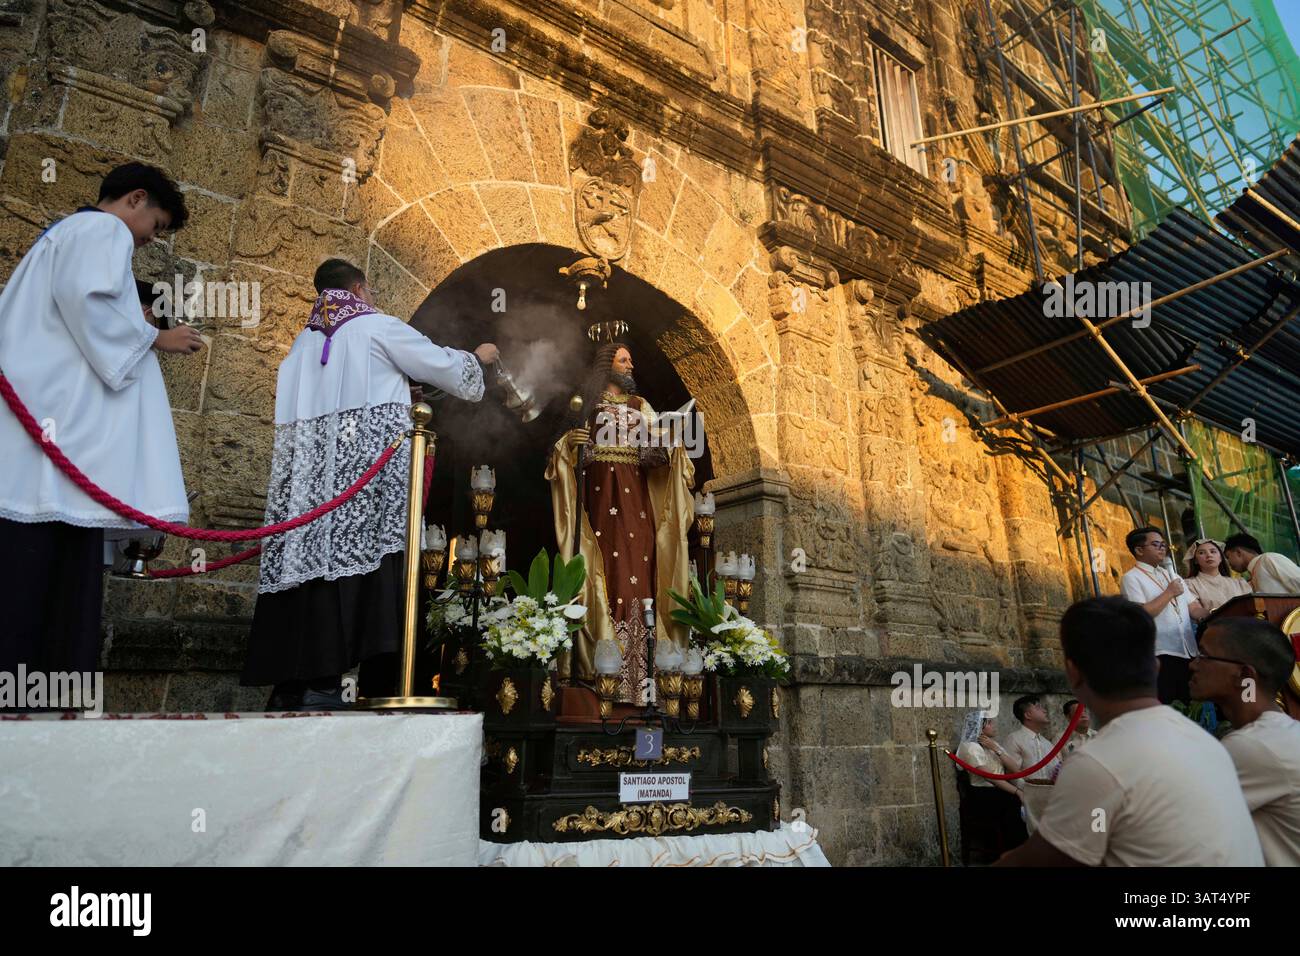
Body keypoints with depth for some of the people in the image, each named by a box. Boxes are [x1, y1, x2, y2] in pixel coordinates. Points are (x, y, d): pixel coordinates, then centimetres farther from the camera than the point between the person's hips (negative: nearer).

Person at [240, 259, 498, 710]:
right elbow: (442, 365, 9)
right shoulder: (377, 327, 4)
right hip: (367, 466, -7)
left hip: (307, 472, 7)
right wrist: (477, 356, 27)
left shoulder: (304, 342, 23)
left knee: (312, 555, 4)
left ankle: (290, 685, 4)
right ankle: (322, 683, -13)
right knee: (356, 564, -9)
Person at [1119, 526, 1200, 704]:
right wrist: (1169, 593, -10)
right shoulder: (1131, 578, -6)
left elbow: (1193, 607, 16)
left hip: (1188, 651, 7)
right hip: (1159, 655, -7)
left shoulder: (1171, 574, 19)